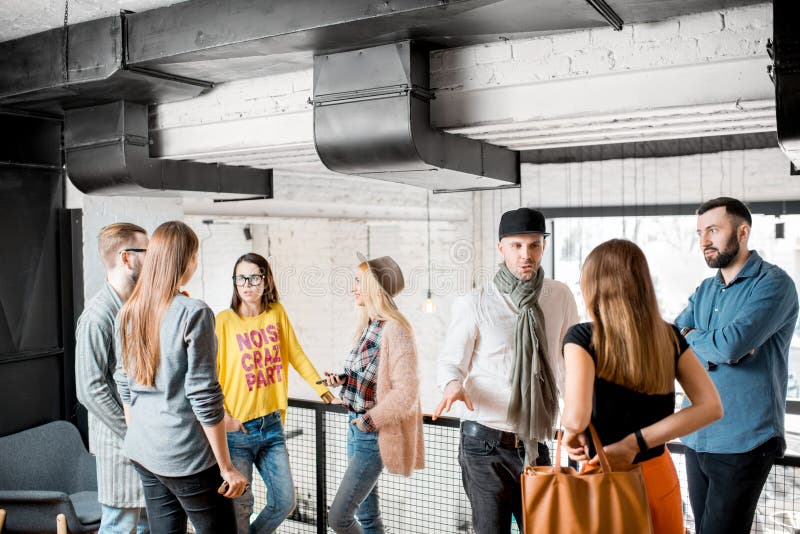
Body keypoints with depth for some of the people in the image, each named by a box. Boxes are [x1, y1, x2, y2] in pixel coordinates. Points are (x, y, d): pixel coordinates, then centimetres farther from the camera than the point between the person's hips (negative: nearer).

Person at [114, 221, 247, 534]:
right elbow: (204, 395, -18)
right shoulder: (194, 313, -17)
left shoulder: (128, 314, 4)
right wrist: (227, 468, -11)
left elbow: (124, 384, 13)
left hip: (142, 451, 7)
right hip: (185, 456, -7)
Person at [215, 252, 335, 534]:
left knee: (284, 502, 8)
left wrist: (322, 387, 7)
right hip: (237, 430, -4)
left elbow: (296, 354, 11)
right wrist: (222, 416, -15)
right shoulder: (224, 321, -9)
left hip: (271, 424, 4)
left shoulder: (277, 313, 4)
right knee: (240, 506, 2)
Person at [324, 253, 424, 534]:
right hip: (357, 427, 9)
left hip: (373, 436, -9)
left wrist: (370, 419, -18)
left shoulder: (395, 331, -20)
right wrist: (342, 380, 0)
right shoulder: (369, 326, 7)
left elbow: (406, 392, -23)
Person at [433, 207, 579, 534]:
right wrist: (454, 385, -22)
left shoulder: (560, 297, 5)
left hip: (536, 445, 4)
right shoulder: (475, 304, -5)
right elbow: (450, 362, 1)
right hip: (486, 444, -3)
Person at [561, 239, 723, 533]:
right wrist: (635, 442, -9)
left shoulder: (583, 337, -17)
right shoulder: (669, 336, -3)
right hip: (660, 478, 4)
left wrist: (571, 431, -6)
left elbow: (575, 419, -29)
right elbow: (711, 407, -5)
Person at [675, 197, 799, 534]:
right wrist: (716, 347, -15)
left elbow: (730, 344, -24)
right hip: (697, 439, 7)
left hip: (743, 442, -7)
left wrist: (691, 336, -4)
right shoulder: (705, 290, 13)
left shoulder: (773, 283, -10)